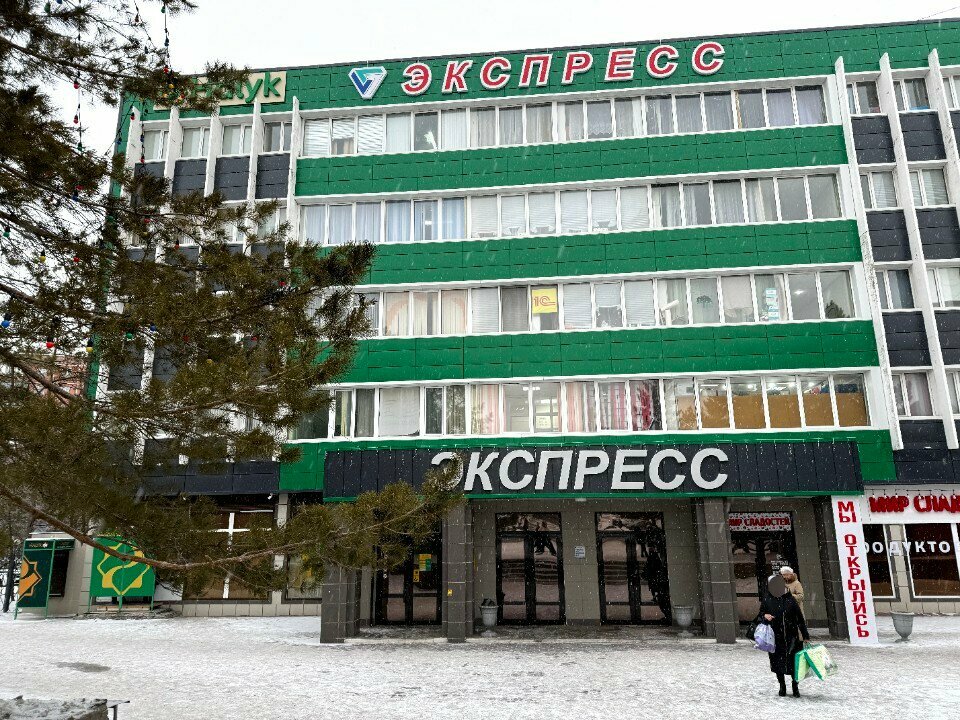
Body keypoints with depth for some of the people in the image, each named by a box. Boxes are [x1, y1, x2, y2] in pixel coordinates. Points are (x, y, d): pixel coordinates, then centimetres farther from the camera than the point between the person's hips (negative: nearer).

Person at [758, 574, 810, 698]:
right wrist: (765, 616, -13)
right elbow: (760, 615, 11)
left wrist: (805, 636, 4)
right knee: (778, 663, 7)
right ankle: (782, 686, 26)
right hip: (775, 638, 1)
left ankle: (795, 686, 19)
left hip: (791, 637, -1)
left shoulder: (791, 600, -2)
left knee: (793, 662, -2)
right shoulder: (767, 601, 0)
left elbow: (800, 619, 3)